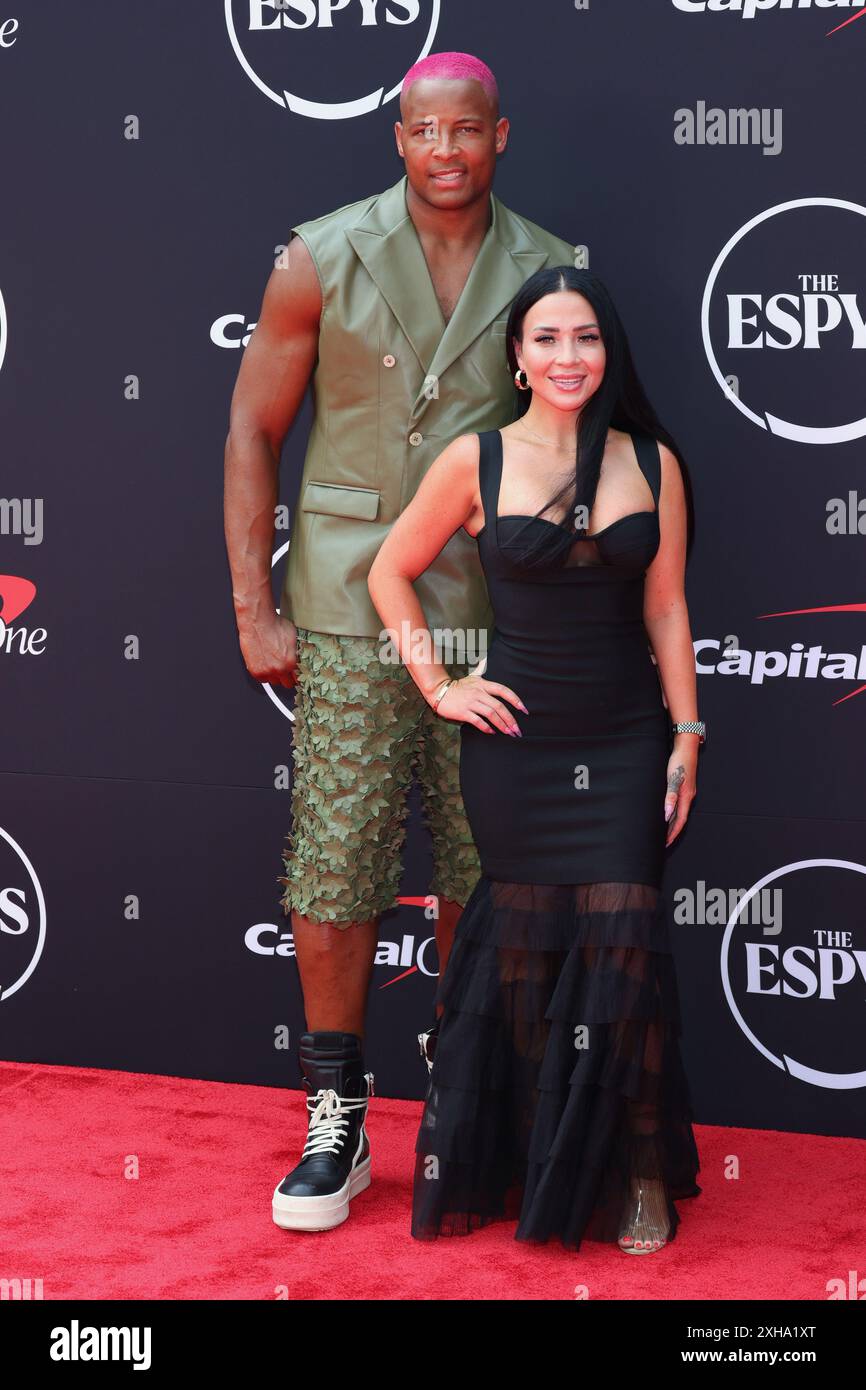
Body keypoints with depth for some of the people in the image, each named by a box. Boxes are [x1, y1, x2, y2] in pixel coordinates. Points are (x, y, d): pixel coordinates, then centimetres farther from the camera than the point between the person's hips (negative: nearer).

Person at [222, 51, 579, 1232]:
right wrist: (253, 605, -3)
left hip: (493, 622, 2)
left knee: (481, 874, 8)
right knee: (335, 868, 0)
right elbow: (254, 433, 2)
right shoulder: (325, 260, -1)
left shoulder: (550, 275, 3)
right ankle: (337, 1122, 14)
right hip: (350, 614, -1)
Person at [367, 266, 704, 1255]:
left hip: (625, 745, 1)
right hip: (515, 741, 0)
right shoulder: (477, 461, -3)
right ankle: (533, 1162, 21)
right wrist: (439, 687, 0)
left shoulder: (652, 464, 2)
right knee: (527, 943, 6)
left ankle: (638, 1172, 9)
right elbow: (390, 572, 6)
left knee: (622, 942, -5)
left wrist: (687, 738, 2)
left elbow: (666, 610, 4)